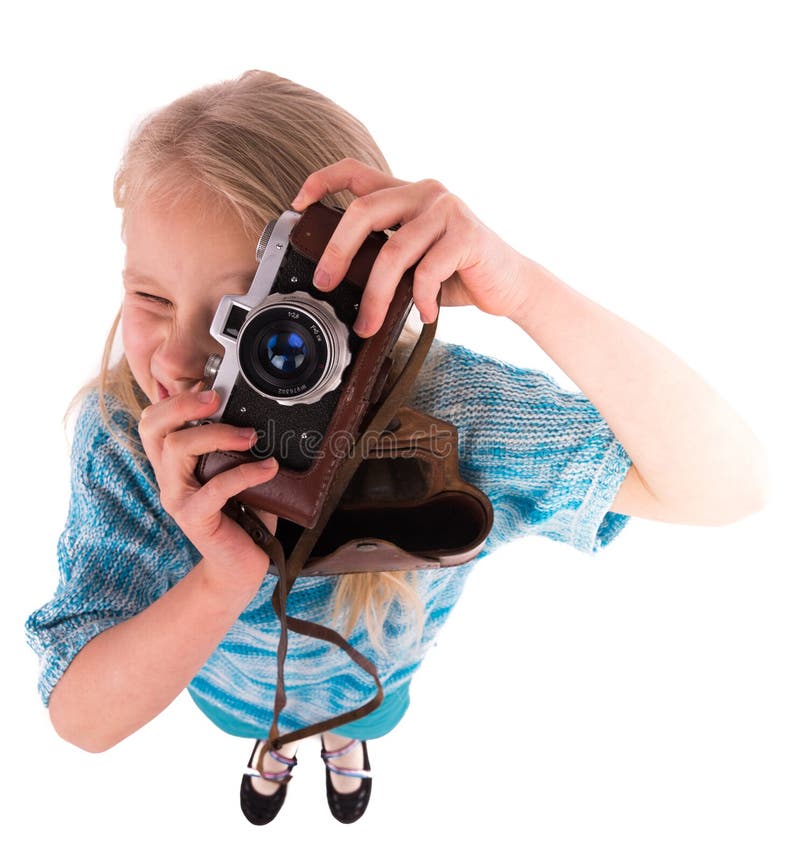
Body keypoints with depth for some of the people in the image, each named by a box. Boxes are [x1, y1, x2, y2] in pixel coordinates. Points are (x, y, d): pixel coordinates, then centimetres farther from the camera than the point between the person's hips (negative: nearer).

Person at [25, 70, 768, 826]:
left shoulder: (436, 409, -42)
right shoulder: (121, 430, -36)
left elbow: (728, 485, -46)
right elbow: (79, 719, -33)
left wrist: (523, 290, -61)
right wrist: (225, 581, -55)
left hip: (370, 672, 0)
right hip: (228, 679, 1)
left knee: (358, 714, 36)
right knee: (254, 713, 36)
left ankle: (345, 738, 76)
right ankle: (272, 740, 76)